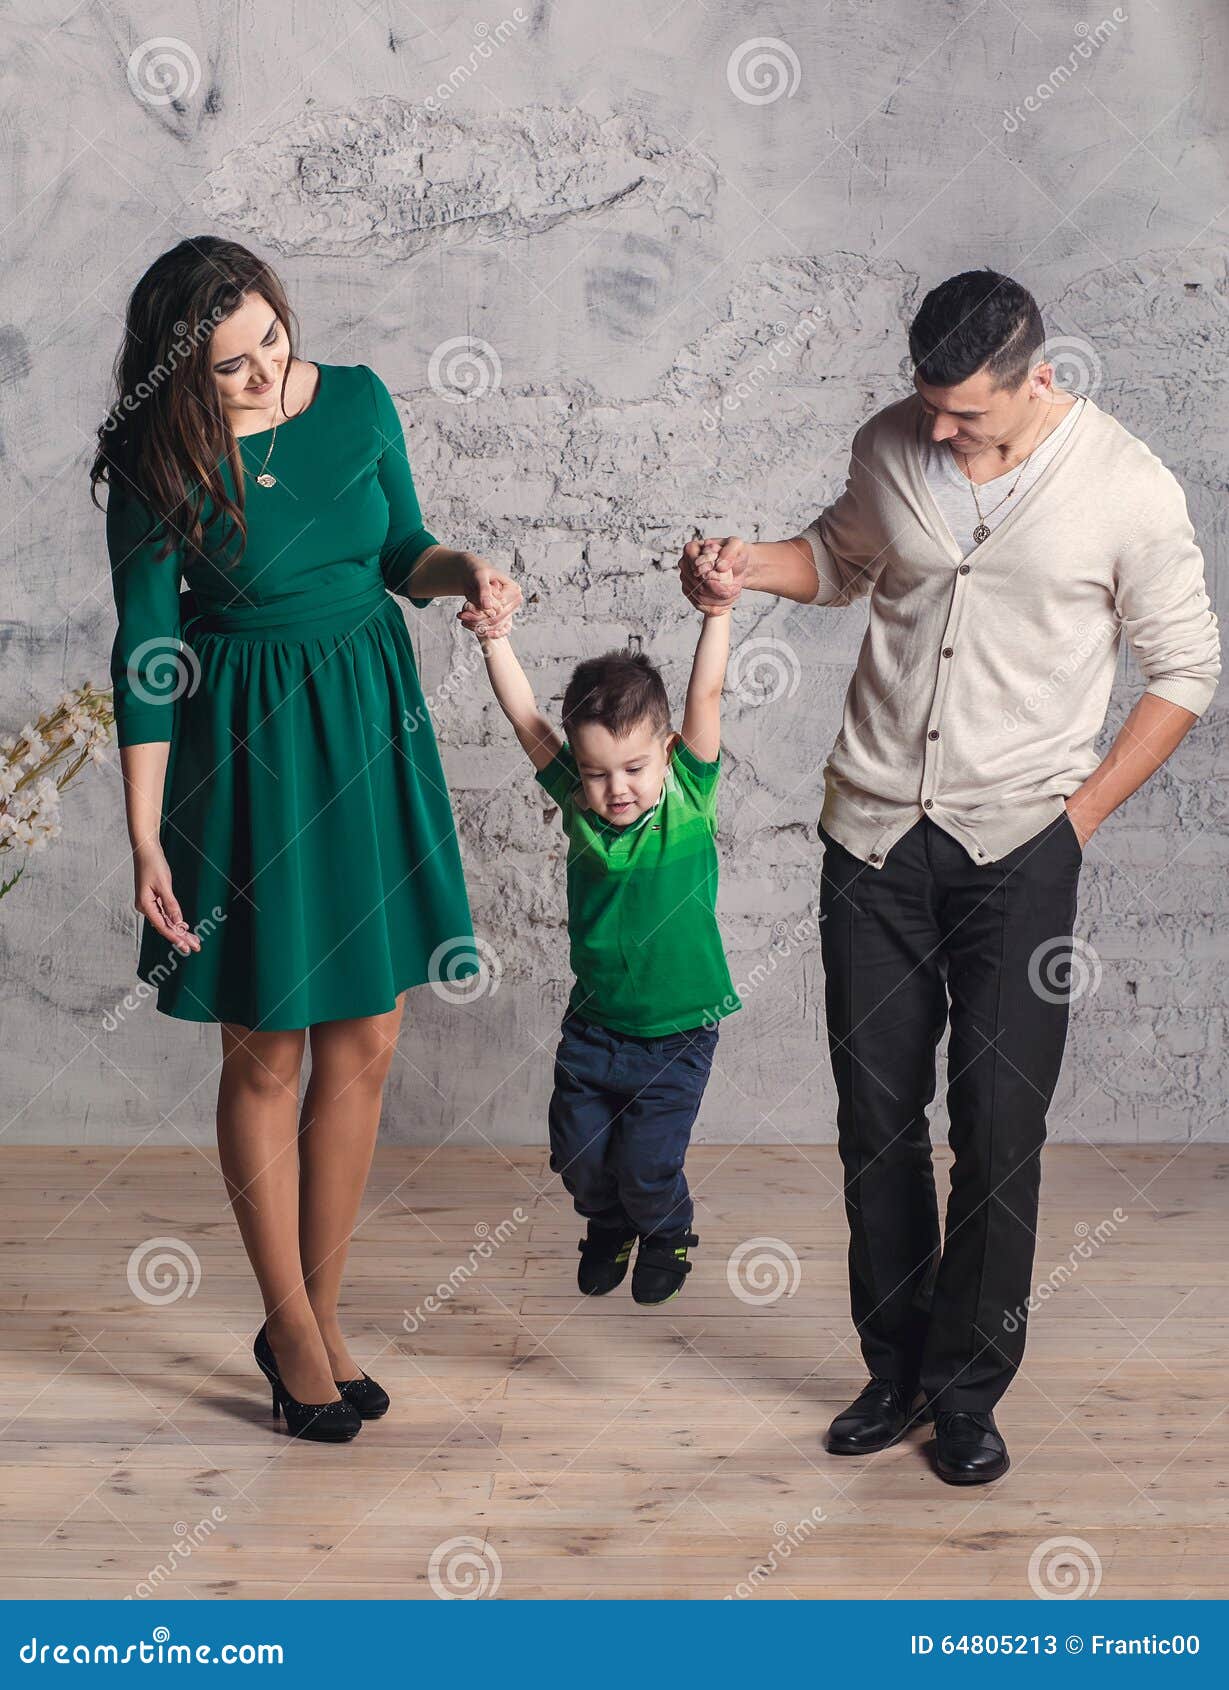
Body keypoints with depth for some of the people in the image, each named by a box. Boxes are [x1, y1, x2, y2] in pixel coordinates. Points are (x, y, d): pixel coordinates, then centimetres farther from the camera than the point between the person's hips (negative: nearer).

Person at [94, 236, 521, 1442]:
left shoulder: (356, 399, -2)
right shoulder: (159, 465, -12)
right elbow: (144, 659, -9)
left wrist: (458, 568, -12)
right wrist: (147, 843, -11)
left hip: (370, 728, 4)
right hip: (243, 752, -4)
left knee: (364, 1042, 7)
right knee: (265, 1052, 5)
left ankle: (317, 1311, 25)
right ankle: (291, 1324, 23)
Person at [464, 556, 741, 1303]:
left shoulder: (689, 799, -11)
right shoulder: (576, 801, -7)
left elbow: (706, 694, -19)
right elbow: (525, 717, -11)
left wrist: (716, 611, -29)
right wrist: (496, 637, -21)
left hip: (678, 1032, -3)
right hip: (593, 1025, 3)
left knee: (647, 1164, -2)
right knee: (579, 1153, 7)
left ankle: (668, 1233, 31)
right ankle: (608, 1227, 40)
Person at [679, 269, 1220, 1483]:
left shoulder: (1128, 490, -9)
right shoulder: (891, 446, 1)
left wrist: (1084, 806, -4)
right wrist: (751, 566, 0)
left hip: (1017, 845, -3)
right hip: (874, 831, 3)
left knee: (999, 1129, 0)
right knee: (876, 1113, 8)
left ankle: (969, 1391, 19)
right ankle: (896, 1368, 26)